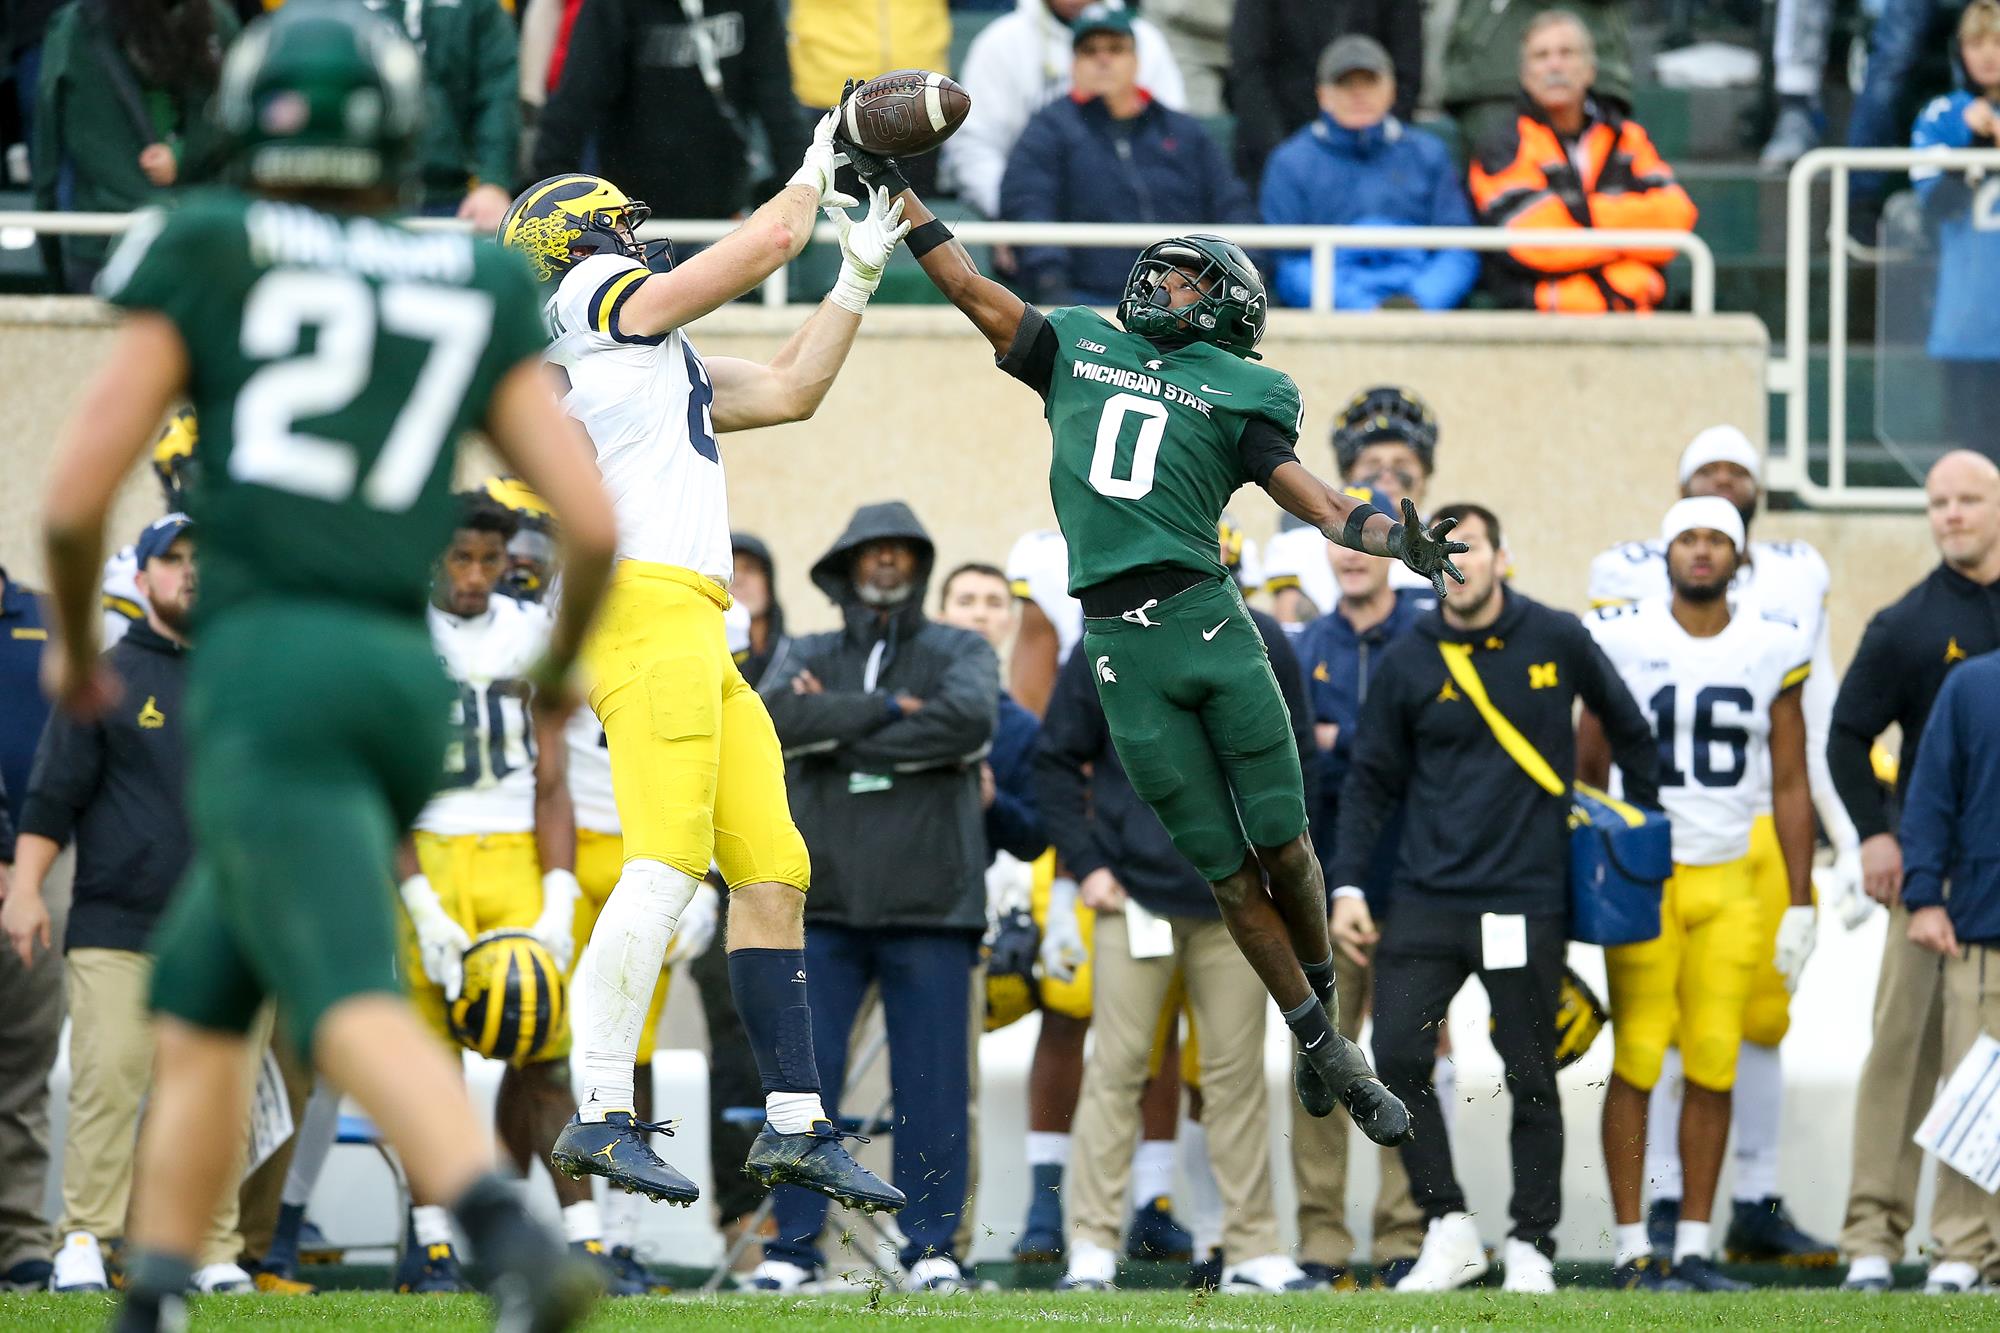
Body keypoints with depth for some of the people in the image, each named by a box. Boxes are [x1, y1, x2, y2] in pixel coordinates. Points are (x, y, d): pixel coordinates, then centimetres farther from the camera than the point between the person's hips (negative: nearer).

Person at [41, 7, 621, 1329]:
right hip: (403, 679, 5)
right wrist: (560, 668, 29)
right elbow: (593, 524, 9)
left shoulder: (205, 261, 8)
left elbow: (75, 500, 4)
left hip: (267, 672, -5)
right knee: (203, 989, 22)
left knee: (355, 1006, -20)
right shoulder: (477, 294, 17)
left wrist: (76, 646, 24)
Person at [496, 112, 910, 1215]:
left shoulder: (655, 364, 28)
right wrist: (816, 169, 22)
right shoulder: (596, 295, 3)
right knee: (666, 864, -19)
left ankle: (794, 1122, 7)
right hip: (645, 601, -10)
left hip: (695, 633, 10)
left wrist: (861, 272, 32)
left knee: (772, 872, 6)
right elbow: (767, 246, 5)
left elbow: (789, 391, 32)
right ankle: (601, 1115, -24)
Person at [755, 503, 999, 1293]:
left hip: (929, 901, -1)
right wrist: (887, 711, -11)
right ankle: (793, 1245, 3)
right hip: (822, 902, 1)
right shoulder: (812, 657, 16)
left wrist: (842, 739, -8)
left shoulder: (958, 653, 11)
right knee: (805, 1077, -2)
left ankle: (931, 1246, 5)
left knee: (932, 1081, -1)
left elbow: (969, 721, -11)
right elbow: (777, 718, -6)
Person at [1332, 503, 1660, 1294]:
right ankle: (1448, 1229, 1)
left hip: (1528, 900, -1)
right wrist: (1348, 885, 1)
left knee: (1530, 1077, 3)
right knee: (1396, 1057, -10)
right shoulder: (1408, 664, 3)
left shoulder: (1555, 642, 2)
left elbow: (1625, 724, 16)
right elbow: (1373, 782, 8)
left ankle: (1532, 1245, 14)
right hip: (1428, 898, 1)